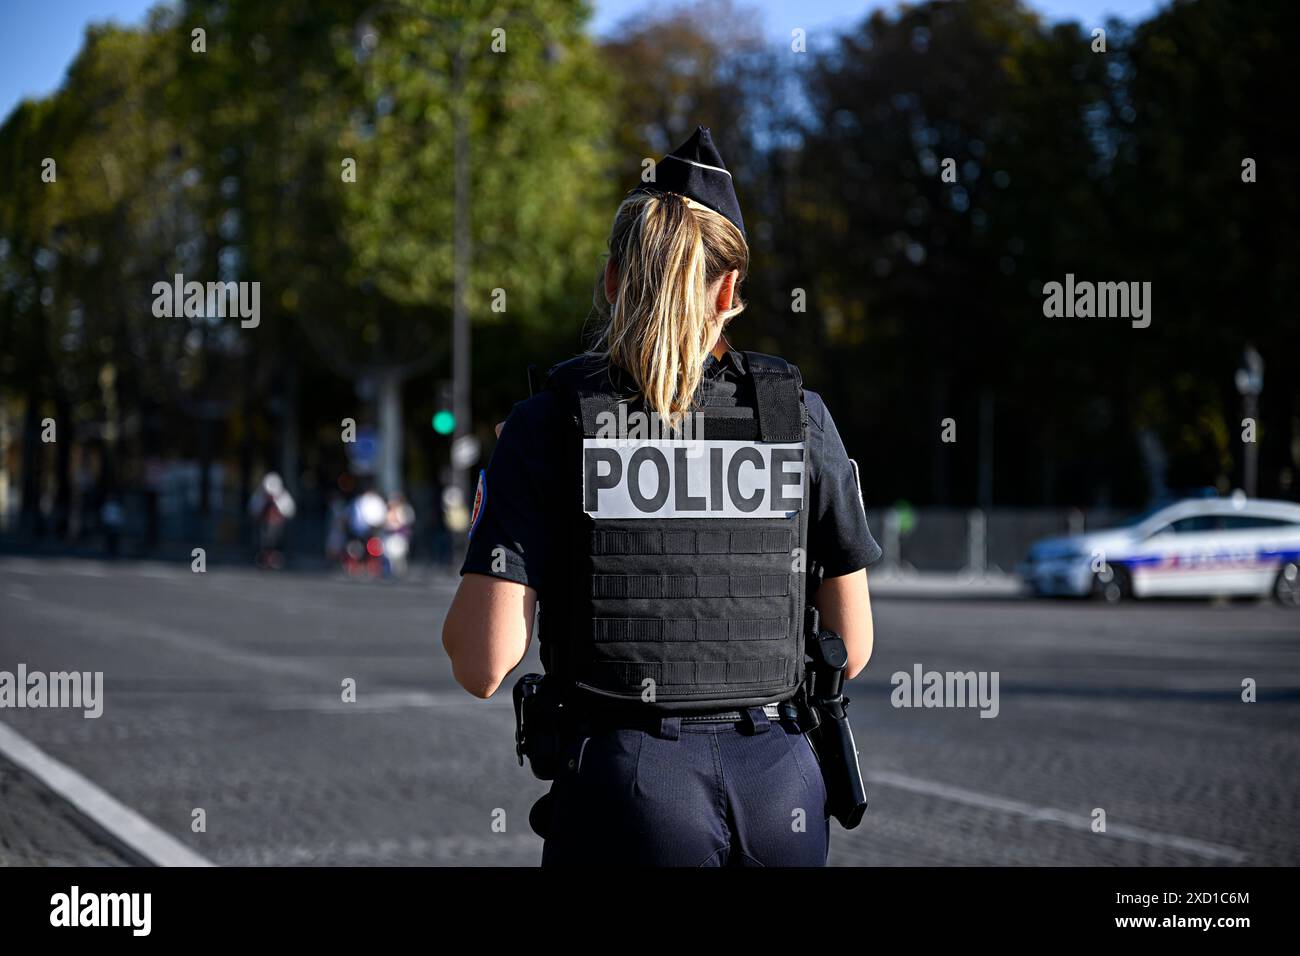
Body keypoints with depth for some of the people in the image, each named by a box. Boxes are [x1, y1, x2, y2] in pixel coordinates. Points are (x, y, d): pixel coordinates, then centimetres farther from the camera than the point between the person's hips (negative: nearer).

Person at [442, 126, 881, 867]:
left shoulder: (550, 423, -4)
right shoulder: (799, 413, 2)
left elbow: (483, 664, -9)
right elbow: (853, 646, 6)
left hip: (626, 786, -2)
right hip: (781, 787, 2)